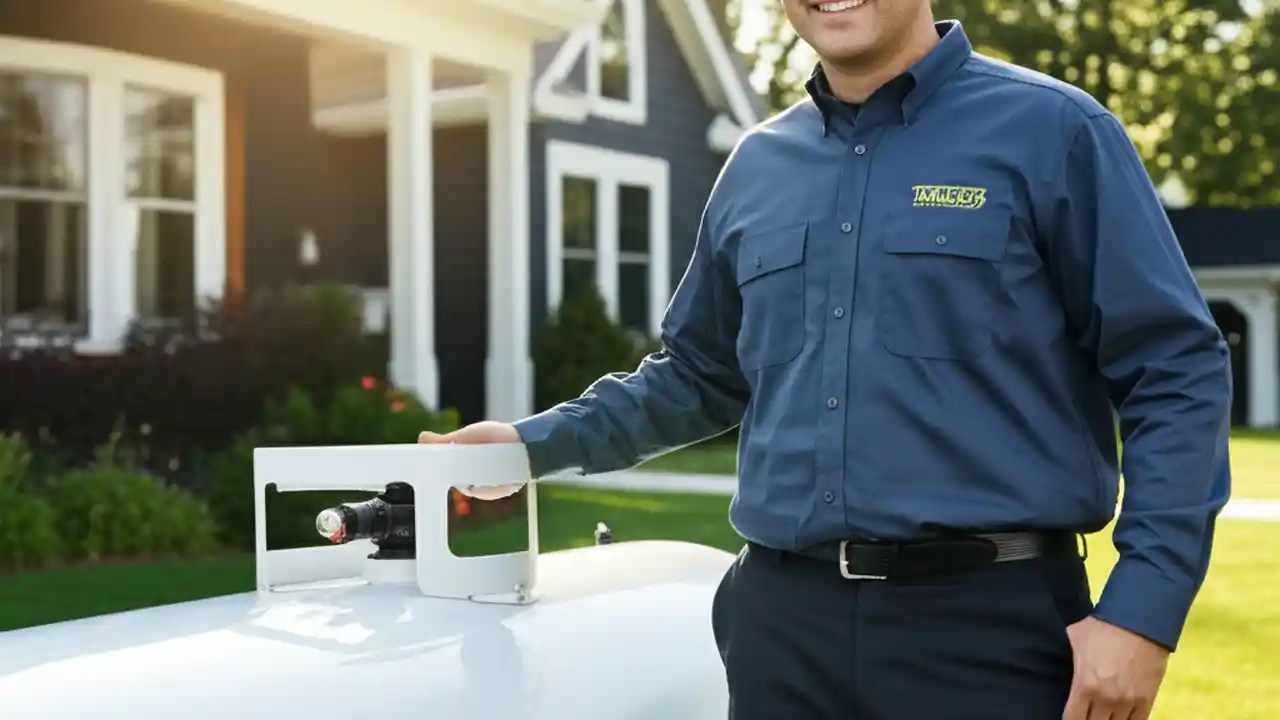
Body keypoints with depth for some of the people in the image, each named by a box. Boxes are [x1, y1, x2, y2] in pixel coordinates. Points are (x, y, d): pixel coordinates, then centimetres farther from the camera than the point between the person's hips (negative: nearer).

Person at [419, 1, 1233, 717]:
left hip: (990, 619, -4)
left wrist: (1143, 605, -12)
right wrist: (539, 441, 14)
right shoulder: (755, 170, 12)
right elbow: (699, 374, 23)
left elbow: (1180, 374, -5)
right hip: (784, 619, 5)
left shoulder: (1049, 129, -3)